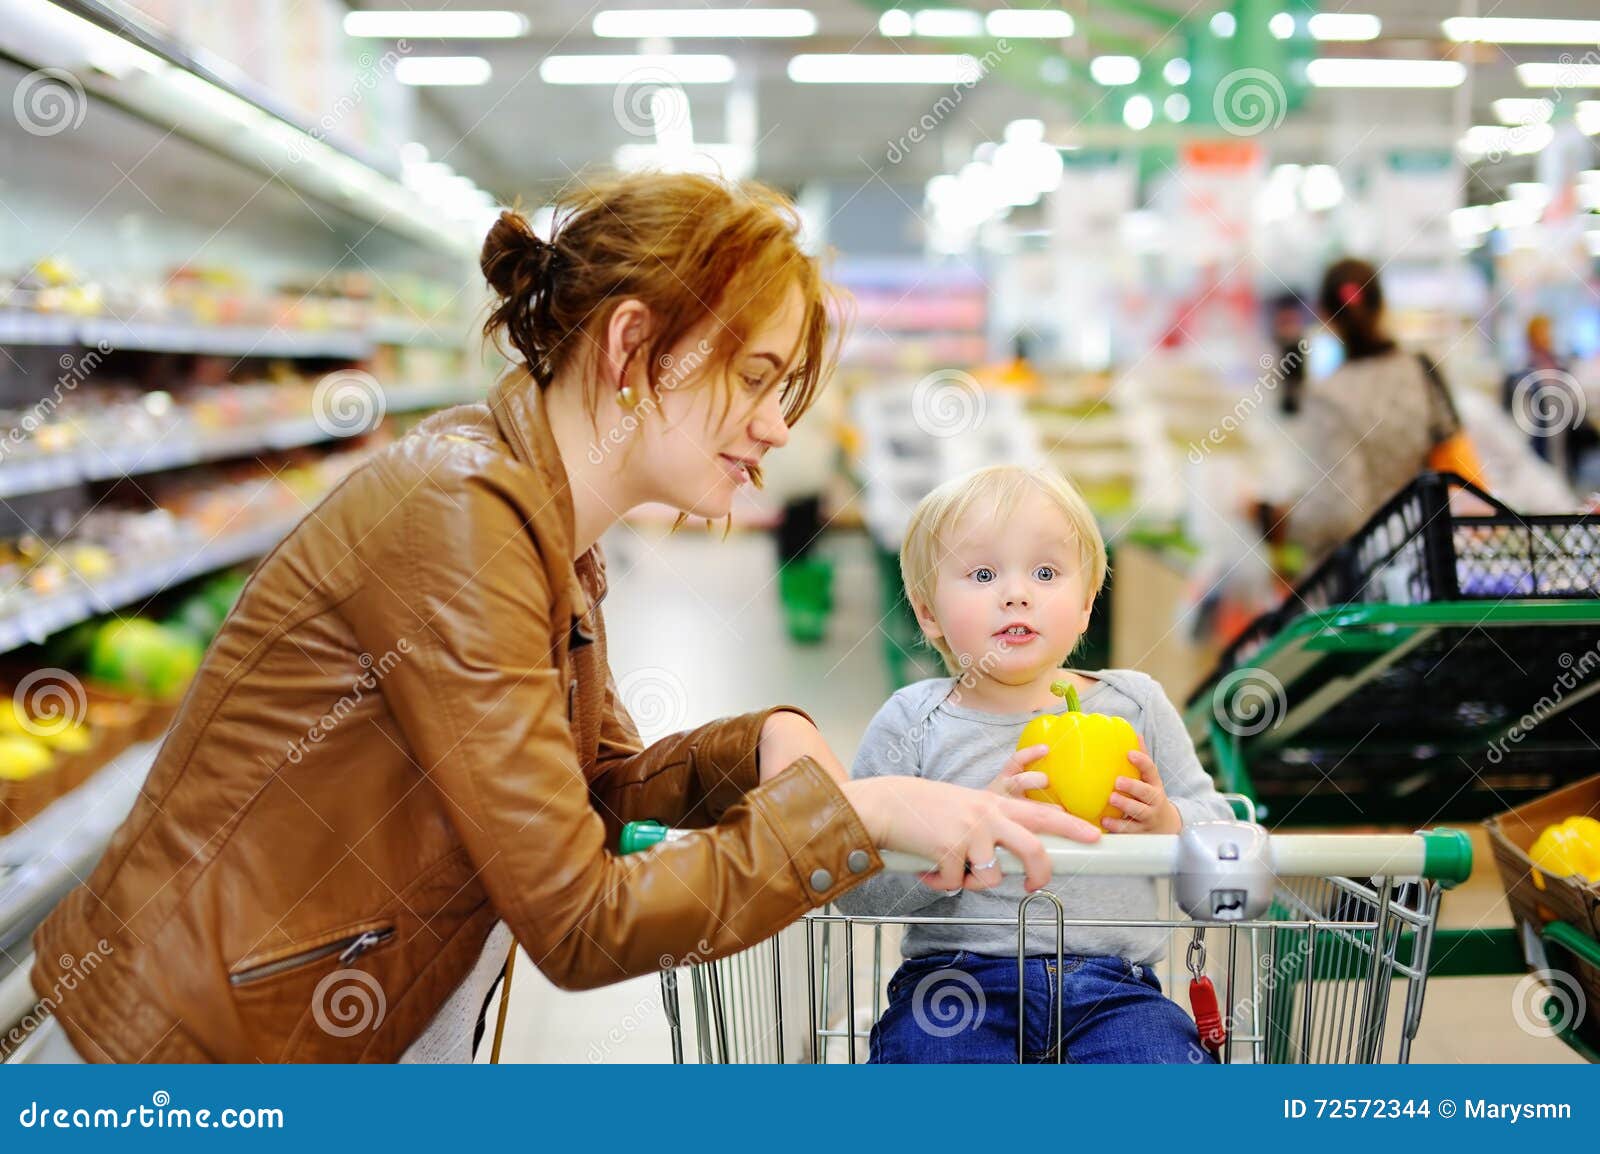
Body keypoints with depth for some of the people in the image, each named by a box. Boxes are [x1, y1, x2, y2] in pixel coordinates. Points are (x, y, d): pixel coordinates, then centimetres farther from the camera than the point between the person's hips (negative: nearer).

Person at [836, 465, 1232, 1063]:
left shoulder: (1136, 703, 10)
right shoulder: (914, 721, 1)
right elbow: (857, 888, -7)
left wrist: (1166, 823, -9)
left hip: (1113, 984, 2)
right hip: (956, 979, -2)